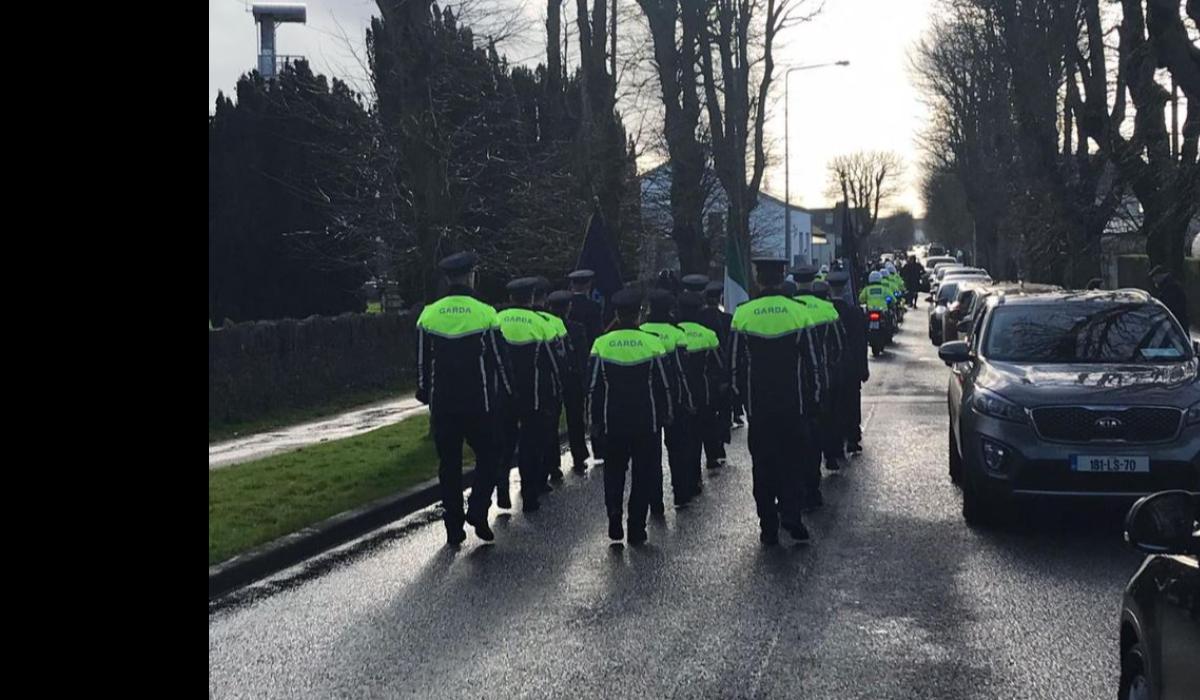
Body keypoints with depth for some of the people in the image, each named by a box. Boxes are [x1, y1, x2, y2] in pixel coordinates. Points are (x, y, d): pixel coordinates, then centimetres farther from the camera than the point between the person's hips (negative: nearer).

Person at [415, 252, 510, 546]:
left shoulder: (429, 315, 0)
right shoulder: (485, 314, -8)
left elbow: (422, 362, 5)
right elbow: (498, 360, -4)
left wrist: (425, 394, 16)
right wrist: (506, 393, 8)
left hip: (442, 404, 3)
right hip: (478, 405, -2)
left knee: (449, 464, 9)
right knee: (488, 455, 13)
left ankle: (453, 527, 11)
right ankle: (477, 513, -4)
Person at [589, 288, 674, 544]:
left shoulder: (601, 344, -5)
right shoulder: (652, 343, -6)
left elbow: (594, 387, -2)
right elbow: (663, 385, -2)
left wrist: (595, 418, 7)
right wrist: (666, 415, 9)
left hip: (613, 422, 1)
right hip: (647, 422, -1)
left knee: (614, 470, 15)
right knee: (643, 474, 8)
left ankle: (614, 511, -7)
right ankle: (637, 529, 8)